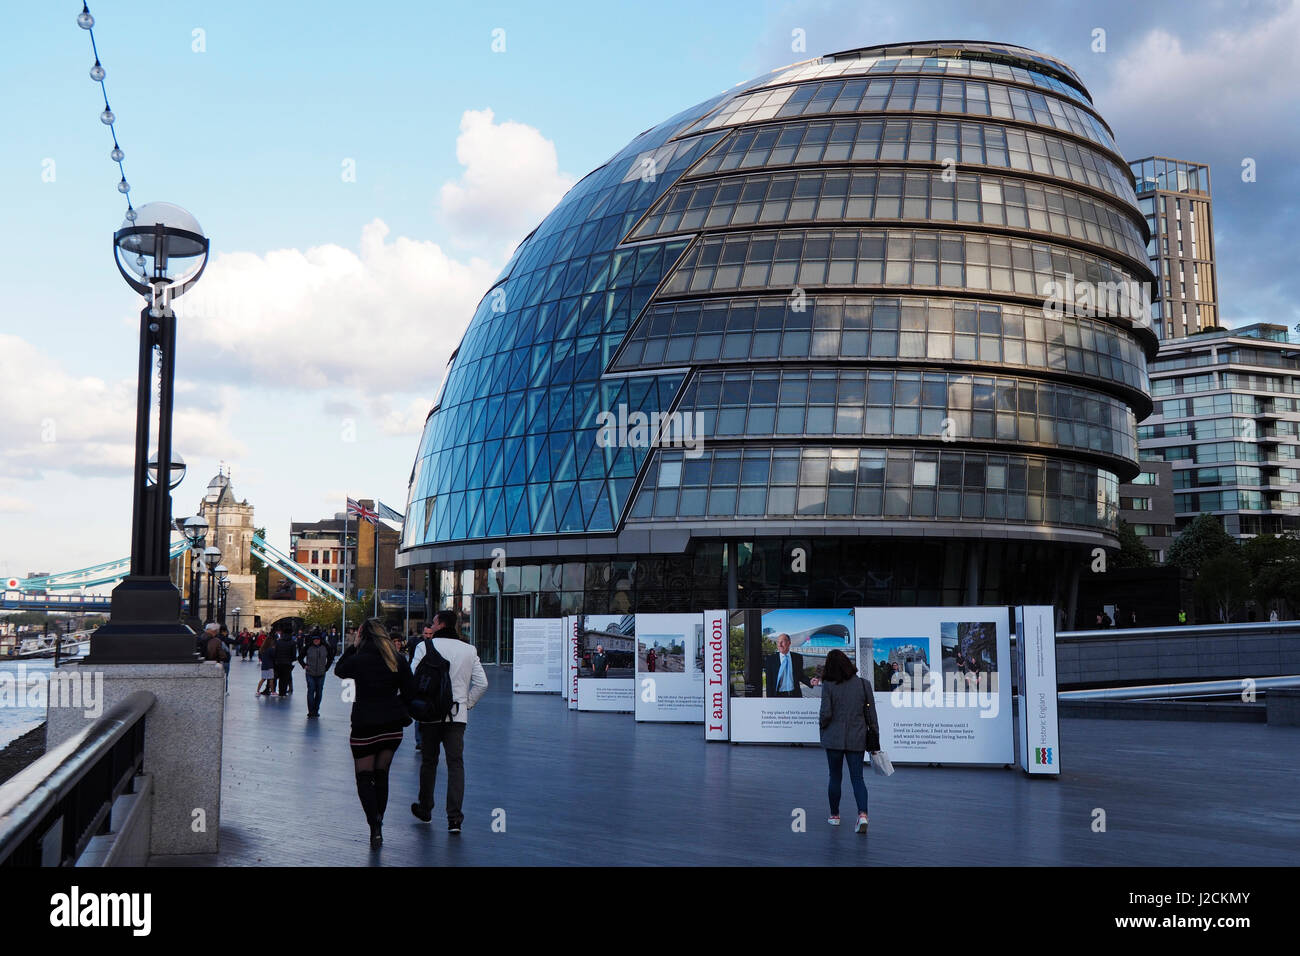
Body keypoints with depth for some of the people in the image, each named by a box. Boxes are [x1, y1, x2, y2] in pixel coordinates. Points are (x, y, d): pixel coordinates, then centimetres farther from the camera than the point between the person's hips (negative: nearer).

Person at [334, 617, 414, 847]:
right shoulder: (399, 660, -2)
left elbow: (338, 670, 10)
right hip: (393, 726, 4)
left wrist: (352, 646, 12)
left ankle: (374, 823, -14)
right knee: (382, 774, 17)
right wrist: (405, 717, 18)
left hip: (365, 725, -3)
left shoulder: (358, 660, -11)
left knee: (364, 777, 5)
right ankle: (378, 825, 18)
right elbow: (408, 692, 4)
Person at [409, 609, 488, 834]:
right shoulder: (469, 650, 4)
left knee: (429, 761, 15)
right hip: (457, 714, 1)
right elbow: (481, 683, 2)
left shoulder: (425, 646, -6)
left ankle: (425, 808, 30)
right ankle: (454, 816, -10)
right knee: (456, 763, 0)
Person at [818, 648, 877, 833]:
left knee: (835, 777, 14)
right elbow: (871, 713, 2)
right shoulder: (863, 684, -2)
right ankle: (863, 814, -14)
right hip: (857, 739, 2)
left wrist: (822, 724, 10)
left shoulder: (828, 685, -9)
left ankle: (835, 816, 23)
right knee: (857, 778, 6)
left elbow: (826, 713, -13)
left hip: (834, 738, -1)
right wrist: (874, 739, 9)